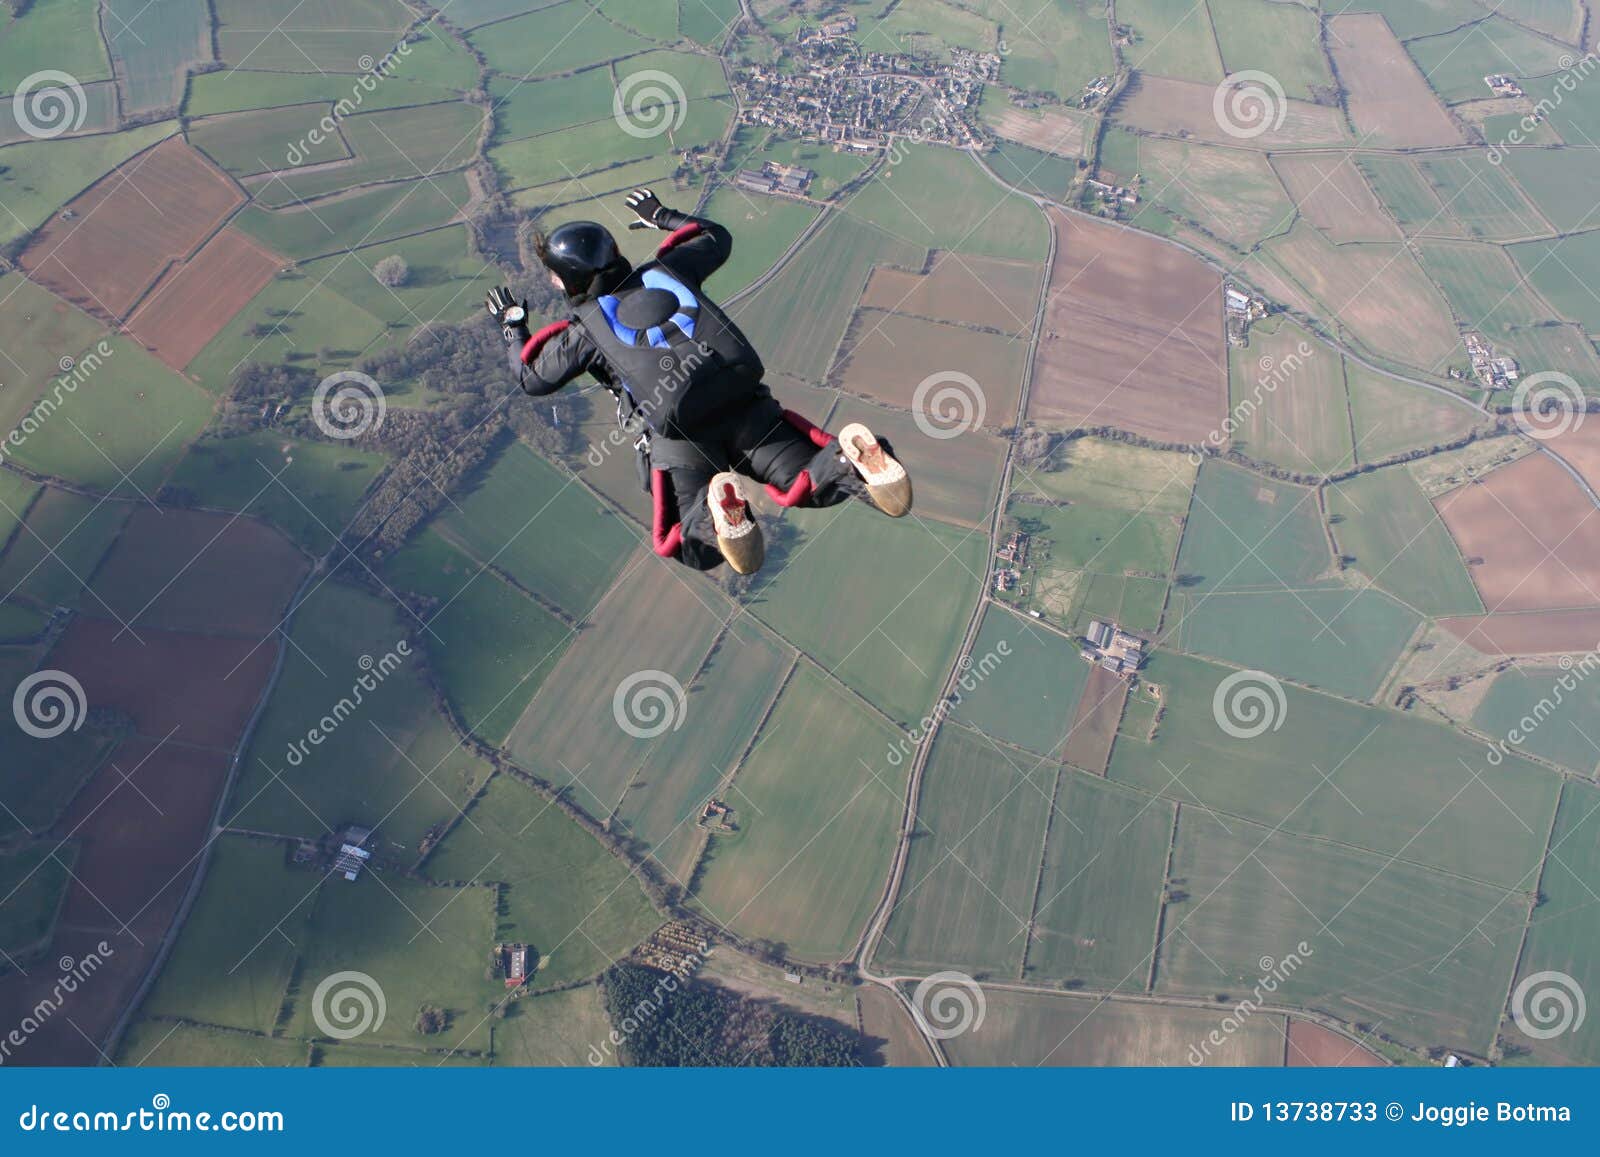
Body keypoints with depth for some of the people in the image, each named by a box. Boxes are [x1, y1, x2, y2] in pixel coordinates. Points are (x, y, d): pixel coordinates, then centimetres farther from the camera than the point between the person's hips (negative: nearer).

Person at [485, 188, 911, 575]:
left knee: (697, 550, 1)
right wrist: (663, 216, 51)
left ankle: (718, 512, -35)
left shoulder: (585, 329, 7)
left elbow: (533, 379, 23)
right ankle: (852, 461, -25)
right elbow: (717, 238, 37)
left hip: (679, 440, -4)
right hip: (746, 408, 4)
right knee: (811, 486, 11)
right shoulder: (665, 271, 17)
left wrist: (511, 325, 39)